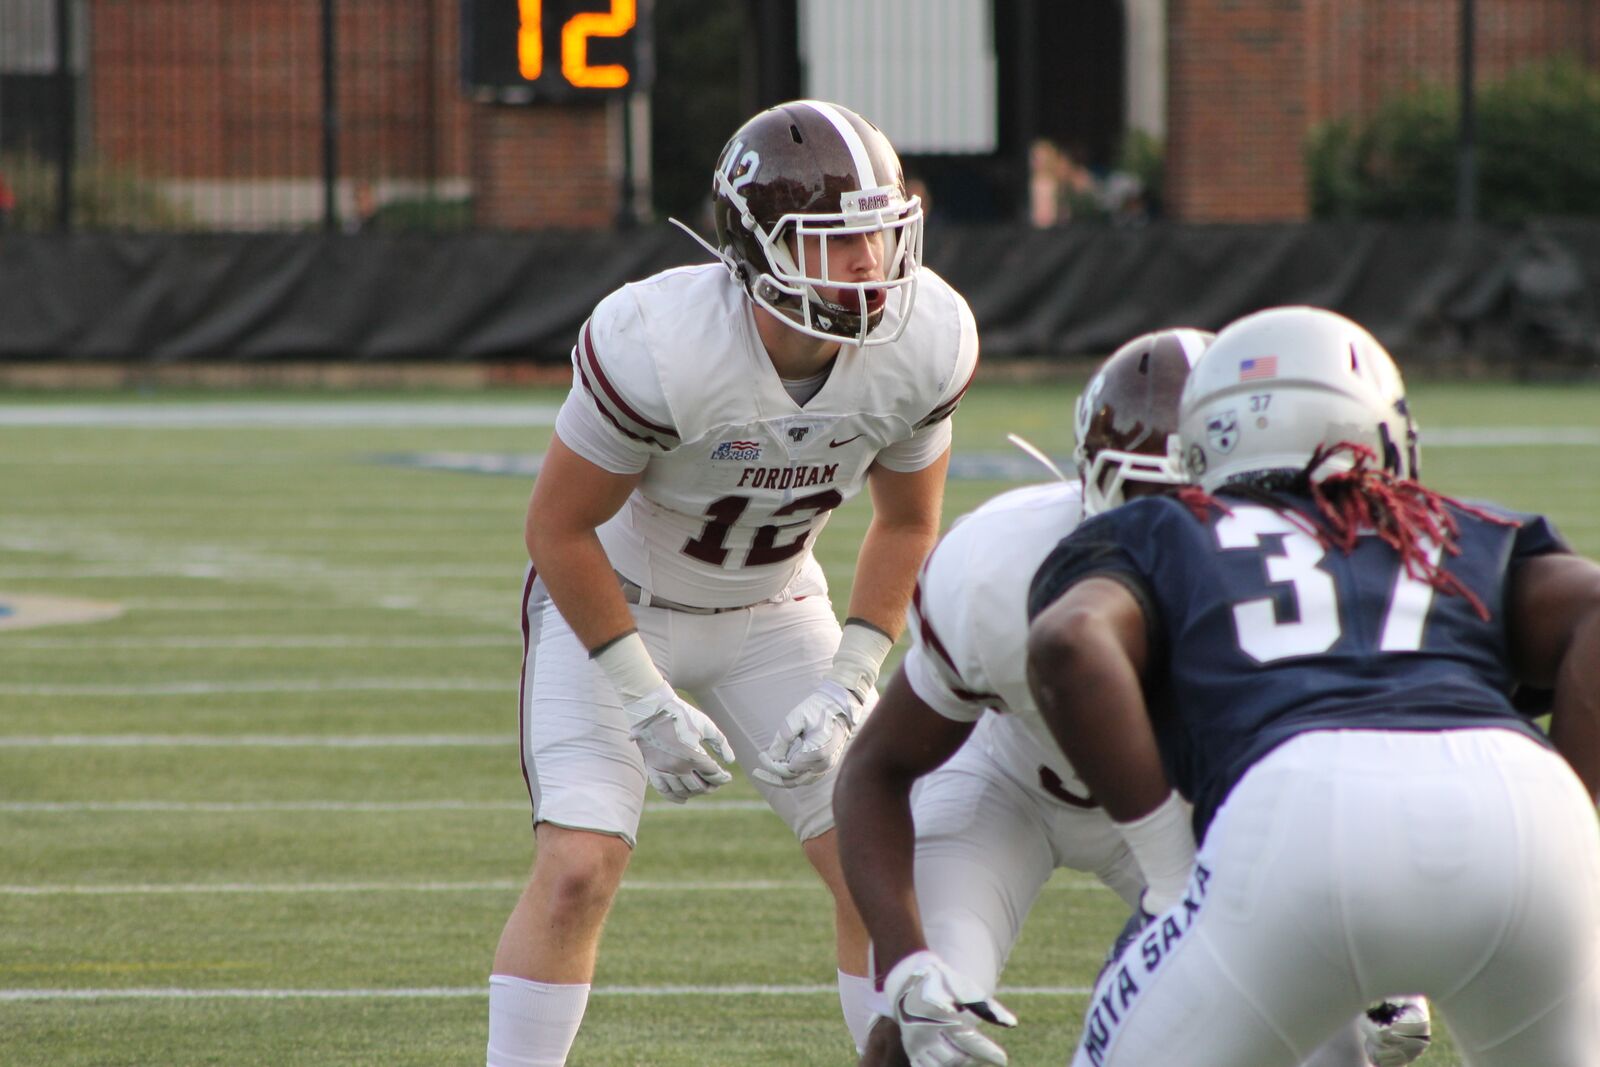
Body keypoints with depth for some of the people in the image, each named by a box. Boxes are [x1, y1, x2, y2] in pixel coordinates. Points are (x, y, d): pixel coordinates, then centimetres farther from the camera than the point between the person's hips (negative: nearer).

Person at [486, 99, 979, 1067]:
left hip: (771, 612, 4)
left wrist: (846, 688, -11)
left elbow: (907, 524, -2)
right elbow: (558, 528, -21)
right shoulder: (658, 345, -35)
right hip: (611, 602, -4)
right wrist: (645, 702, -20)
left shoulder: (924, 343, -21)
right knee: (579, 869, -17)